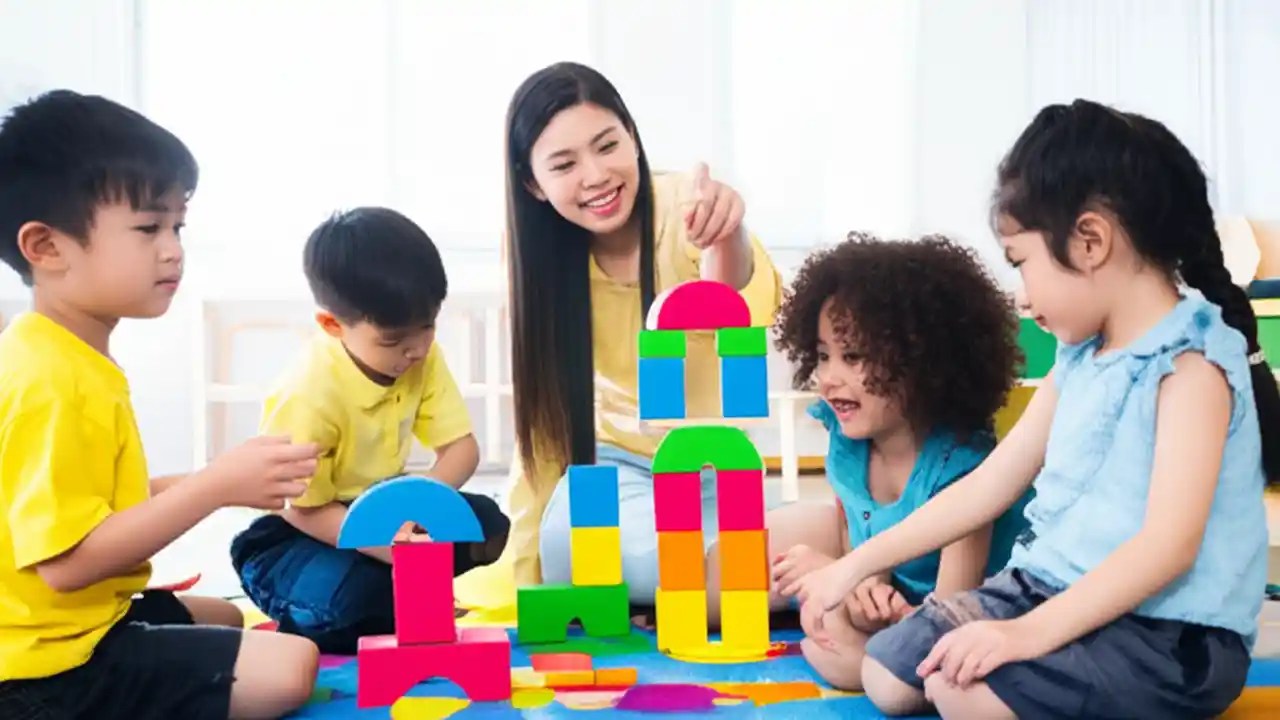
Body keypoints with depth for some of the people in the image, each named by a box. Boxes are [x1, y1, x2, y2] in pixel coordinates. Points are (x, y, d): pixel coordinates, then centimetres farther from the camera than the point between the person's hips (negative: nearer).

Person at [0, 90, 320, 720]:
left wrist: (219, 480, 4)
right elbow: (66, 560, -29)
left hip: (87, 618, 10)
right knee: (289, 664, -18)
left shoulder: (73, 357, 7)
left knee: (226, 618, 33)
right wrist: (217, 486, -29)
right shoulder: (51, 382, -25)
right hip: (55, 664, -10)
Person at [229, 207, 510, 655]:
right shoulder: (311, 393, -29)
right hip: (295, 532, -6)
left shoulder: (424, 358, -10)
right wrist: (389, 547, -35)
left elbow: (462, 447, -11)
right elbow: (303, 509, -22)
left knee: (488, 526, -15)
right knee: (336, 601, -36)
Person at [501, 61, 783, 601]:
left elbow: (746, 317, -43)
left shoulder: (687, 210, -21)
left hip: (712, 470, 1)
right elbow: (541, 413, -6)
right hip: (612, 466, 0)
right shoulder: (536, 246, -12)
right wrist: (524, 575, -10)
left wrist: (728, 238, -67)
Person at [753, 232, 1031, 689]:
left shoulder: (959, 466, -33)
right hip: (892, 599, 7)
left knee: (832, 643, -28)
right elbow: (854, 532, 1)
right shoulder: (846, 433, -13)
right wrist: (865, 584, -23)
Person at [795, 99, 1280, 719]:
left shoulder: (1191, 365, -16)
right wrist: (855, 566, 11)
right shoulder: (1080, 358, 10)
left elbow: (1169, 544, -26)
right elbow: (986, 486, 12)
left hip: (1165, 631, -8)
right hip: (1050, 589, 9)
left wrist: (1033, 632, -33)